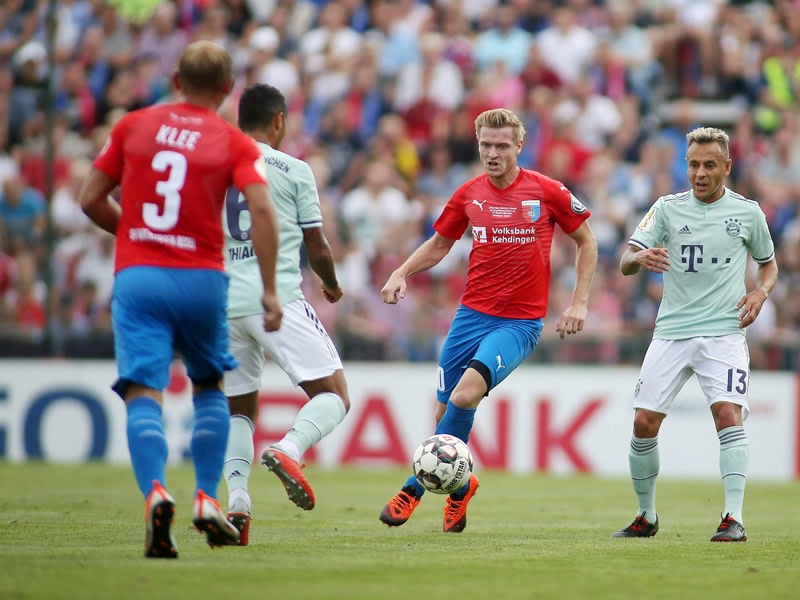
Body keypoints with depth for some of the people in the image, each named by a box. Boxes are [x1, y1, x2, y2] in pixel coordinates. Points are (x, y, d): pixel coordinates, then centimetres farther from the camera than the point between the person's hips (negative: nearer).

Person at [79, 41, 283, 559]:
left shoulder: (134, 125, 9)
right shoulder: (235, 143, 4)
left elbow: (91, 200, 11)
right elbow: (262, 210, -11)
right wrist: (270, 291, -8)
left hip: (136, 276, 0)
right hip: (202, 278, 0)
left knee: (144, 393, -7)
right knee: (210, 386, 22)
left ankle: (155, 492, -33)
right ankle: (207, 501, 11)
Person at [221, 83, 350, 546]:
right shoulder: (293, 170, 2)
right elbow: (317, 249, 5)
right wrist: (333, 286, 25)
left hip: (222, 304, 5)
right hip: (278, 299, -5)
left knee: (240, 408, 17)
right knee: (334, 395, -1)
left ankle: (237, 499, -2)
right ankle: (289, 450, -30)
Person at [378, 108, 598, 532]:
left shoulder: (547, 192, -4)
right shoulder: (468, 195, 4)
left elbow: (586, 242, 8)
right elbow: (439, 244, 19)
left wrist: (579, 302, 0)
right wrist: (402, 272, 1)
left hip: (520, 322, -4)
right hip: (471, 315, 4)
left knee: (465, 394, -24)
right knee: (446, 411, 6)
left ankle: (417, 486, -11)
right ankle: (458, 485, 33)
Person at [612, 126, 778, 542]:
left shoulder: (748, 212, 5)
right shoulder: (667, 209, 4)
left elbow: (768, 262, 20)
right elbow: (625, 263, -2)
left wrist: (760, 292, -2)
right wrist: (639, 258, -26)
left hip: (724, 332, -2)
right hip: (672, 332, 2)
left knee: (728, 414, -20)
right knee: (644, 423, -2)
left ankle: (734, 519, -19)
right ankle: (646, 516, 16)